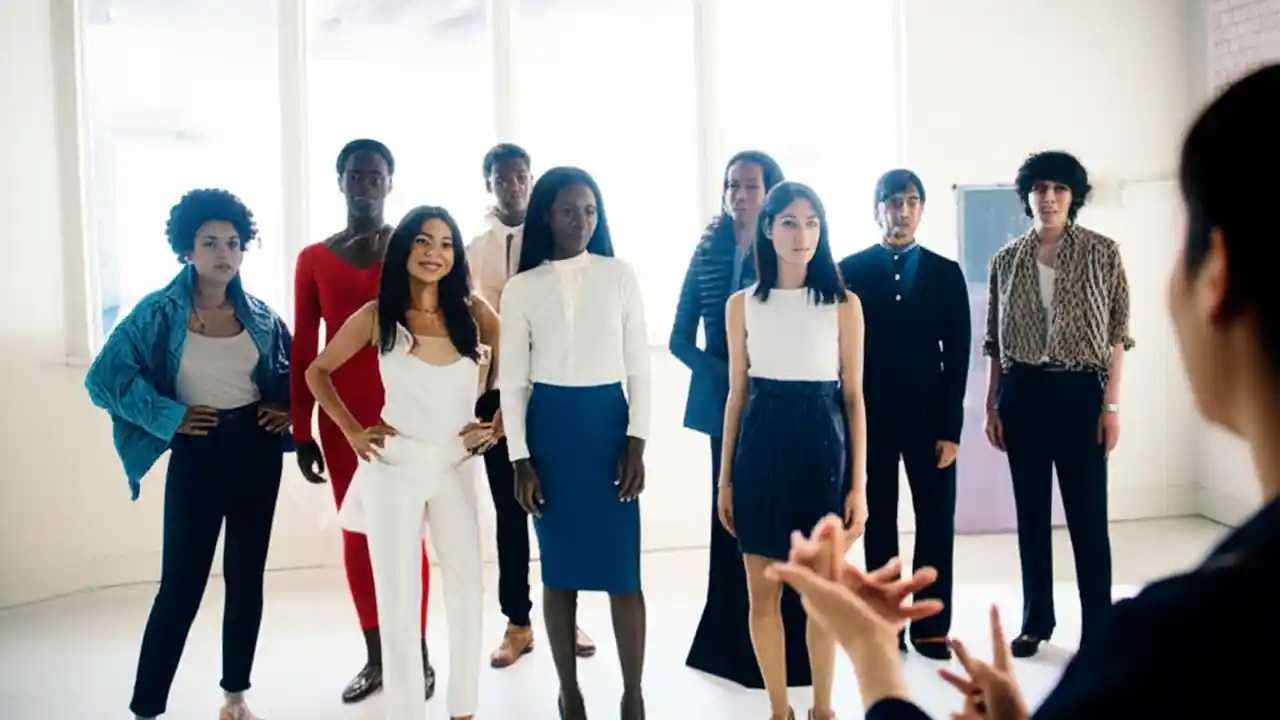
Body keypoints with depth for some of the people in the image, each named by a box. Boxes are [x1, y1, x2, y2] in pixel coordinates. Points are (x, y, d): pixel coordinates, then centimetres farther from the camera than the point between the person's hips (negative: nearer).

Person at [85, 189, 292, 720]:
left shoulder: (259, 314, 4)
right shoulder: (159, 312, -6)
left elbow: (296, 370, 19)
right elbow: (104, 376, -10)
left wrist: (288, 409, 3)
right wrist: (168, 416, -13)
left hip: (256, 450, 4)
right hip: (197, 455, -3)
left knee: (247, 578, 10)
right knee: (182, 584, -3)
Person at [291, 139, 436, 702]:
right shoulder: (314, 259, 5)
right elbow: (304, 352, 6)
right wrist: (301, 432, 4)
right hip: (343, 413, 3)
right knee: (357, 533, 9)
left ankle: (417, 655, 13)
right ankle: (375, 658, 21)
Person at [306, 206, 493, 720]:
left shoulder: (473, 311, -2)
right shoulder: (377, 316, -5)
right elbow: (317, 372, 6)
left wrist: (497, 426, 1)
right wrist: (352, 432, -1)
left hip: (454, 467, 2)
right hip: (394, 467, -2)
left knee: (467, 590, 8)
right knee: (398, 598, 4)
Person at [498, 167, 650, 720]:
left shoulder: (620, 277, 2)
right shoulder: (521, 288, 2)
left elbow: (638, 367, 3)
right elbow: (512, 379, 2)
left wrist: (636, 442, -5)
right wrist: (520, 459, -4)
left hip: (608, 422, 0)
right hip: (550, 426, 1)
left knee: (622, 569, -2)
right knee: (559, 568, 7)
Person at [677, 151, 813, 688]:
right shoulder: (708, 252, 8)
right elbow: (681, 338, 5)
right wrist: (722, 375, -9)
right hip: (726, 404, 3)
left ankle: (783, 646, 9)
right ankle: (732, 644, 18)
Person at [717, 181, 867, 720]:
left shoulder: (843, 304, 0)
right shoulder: (742, 304, 4)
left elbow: (854, 398, 1)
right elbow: (737, 395, 7)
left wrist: (859, 484, -3)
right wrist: (724, 478, 6)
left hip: (821, 447, -1)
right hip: (760, 450, 1)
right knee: (763, 591, 6)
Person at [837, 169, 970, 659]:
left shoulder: (946, 272, 6)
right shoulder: (850, 270, 4)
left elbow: (957, 355, 2)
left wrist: (951, 428, -5)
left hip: (929, 417, 1)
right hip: (871, 417, -1)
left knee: (936, 522, 3)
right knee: (878, 523, 7)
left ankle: (931, 626, 15)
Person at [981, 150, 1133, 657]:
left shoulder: (1102, 252, 0)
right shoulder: (1006, 259, 7)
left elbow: (1116, 334, -1)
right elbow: (996, 340, 9)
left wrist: (1111, 405, -7)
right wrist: (992, 405, 6)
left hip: (1080, 392, -2)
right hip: (1022, 394, 3)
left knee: (1087, 515, -1)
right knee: (1031, 512, 10)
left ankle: (1098, 631, 9)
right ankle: (1036, 620, 22)